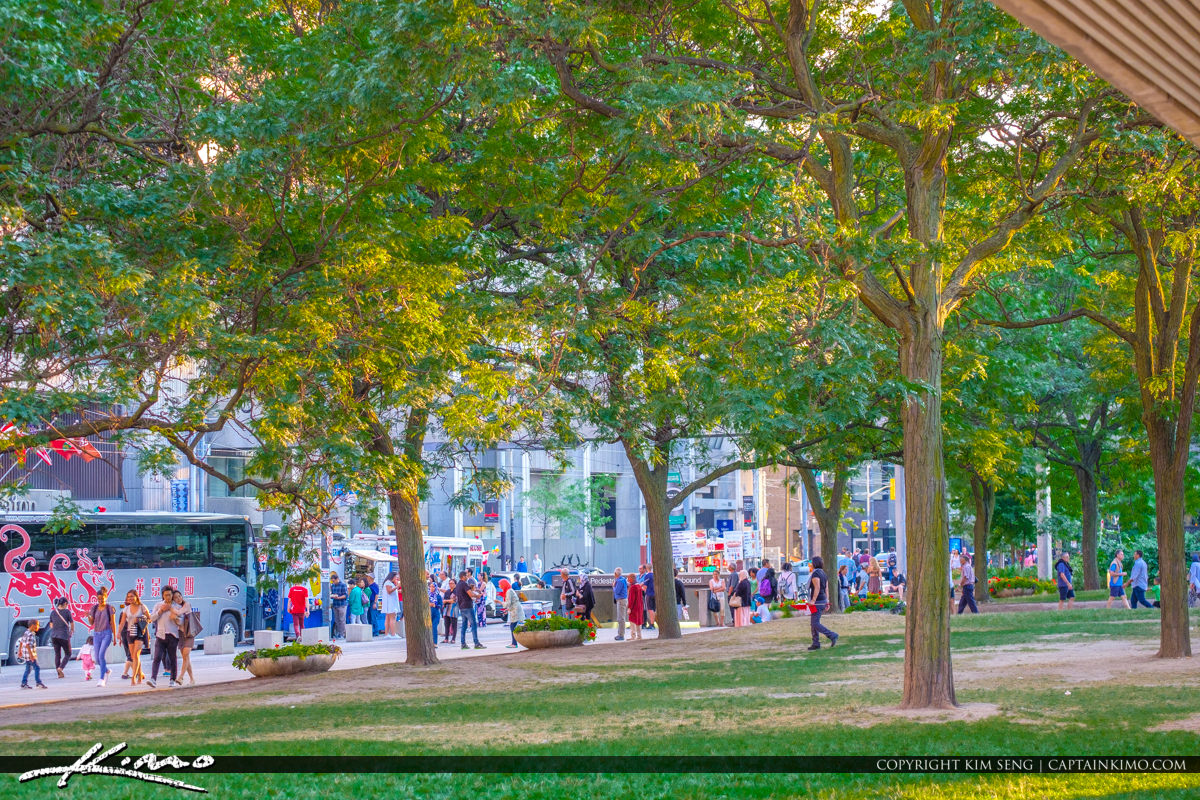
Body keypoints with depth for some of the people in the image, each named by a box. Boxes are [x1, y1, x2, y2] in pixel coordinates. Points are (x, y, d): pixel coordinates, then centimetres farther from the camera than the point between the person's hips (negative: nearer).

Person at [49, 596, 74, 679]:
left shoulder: (53, 612, 5)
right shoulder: (67, 612, -7)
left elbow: (51, 625, 13)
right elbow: (72, 623, 1)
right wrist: (72, 631, 21)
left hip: (54, 635, 4)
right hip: (64, 636, -4)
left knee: (57, 654, 12)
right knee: (68, 654, 10)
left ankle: (59, 673, 10)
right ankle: (60, 668, -12)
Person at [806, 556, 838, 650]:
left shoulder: (815, 574, -14)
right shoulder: (823, 573, 14)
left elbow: (817, 588, -23)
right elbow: (826, 589, 15)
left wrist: (813, 600, -28)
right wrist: (827, 601, 16)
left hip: (817, 601, -10)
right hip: (823, 600, 10)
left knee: (815, 624, -8)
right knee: (813, 623, 14)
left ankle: (832, 636, -13)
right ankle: (816, 643, 14)